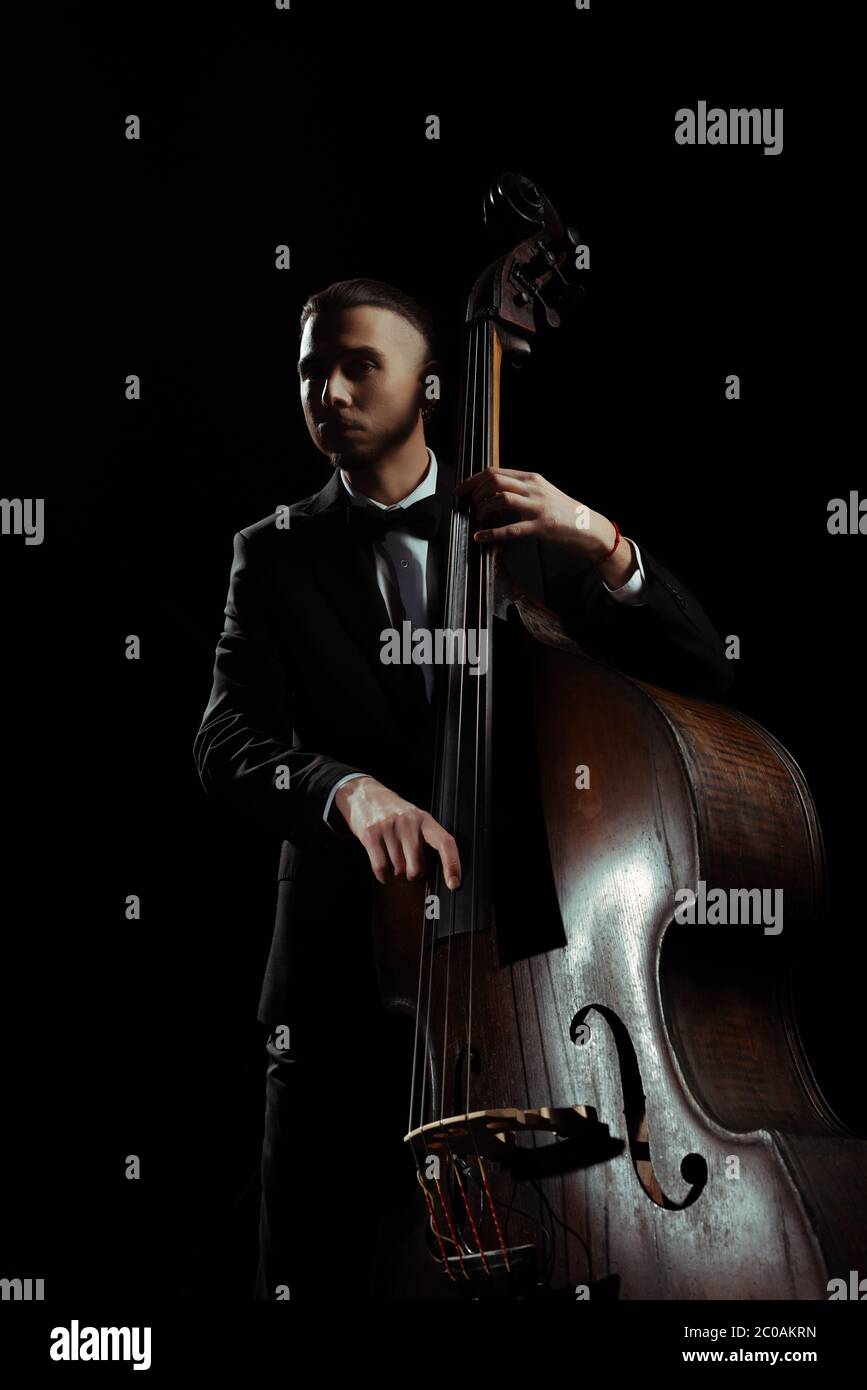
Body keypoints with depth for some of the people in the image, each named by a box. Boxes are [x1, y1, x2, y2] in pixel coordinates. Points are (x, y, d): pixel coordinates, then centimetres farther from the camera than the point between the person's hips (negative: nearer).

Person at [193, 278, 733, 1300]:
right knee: (311, 1269, 7)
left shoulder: (530, 532, 6)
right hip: (343, 977, 1)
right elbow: (228, 743, -9)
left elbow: (703, 677, 0)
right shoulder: (275, 555, 6)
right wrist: (346, 785, -30)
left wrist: (606, 546, -17)